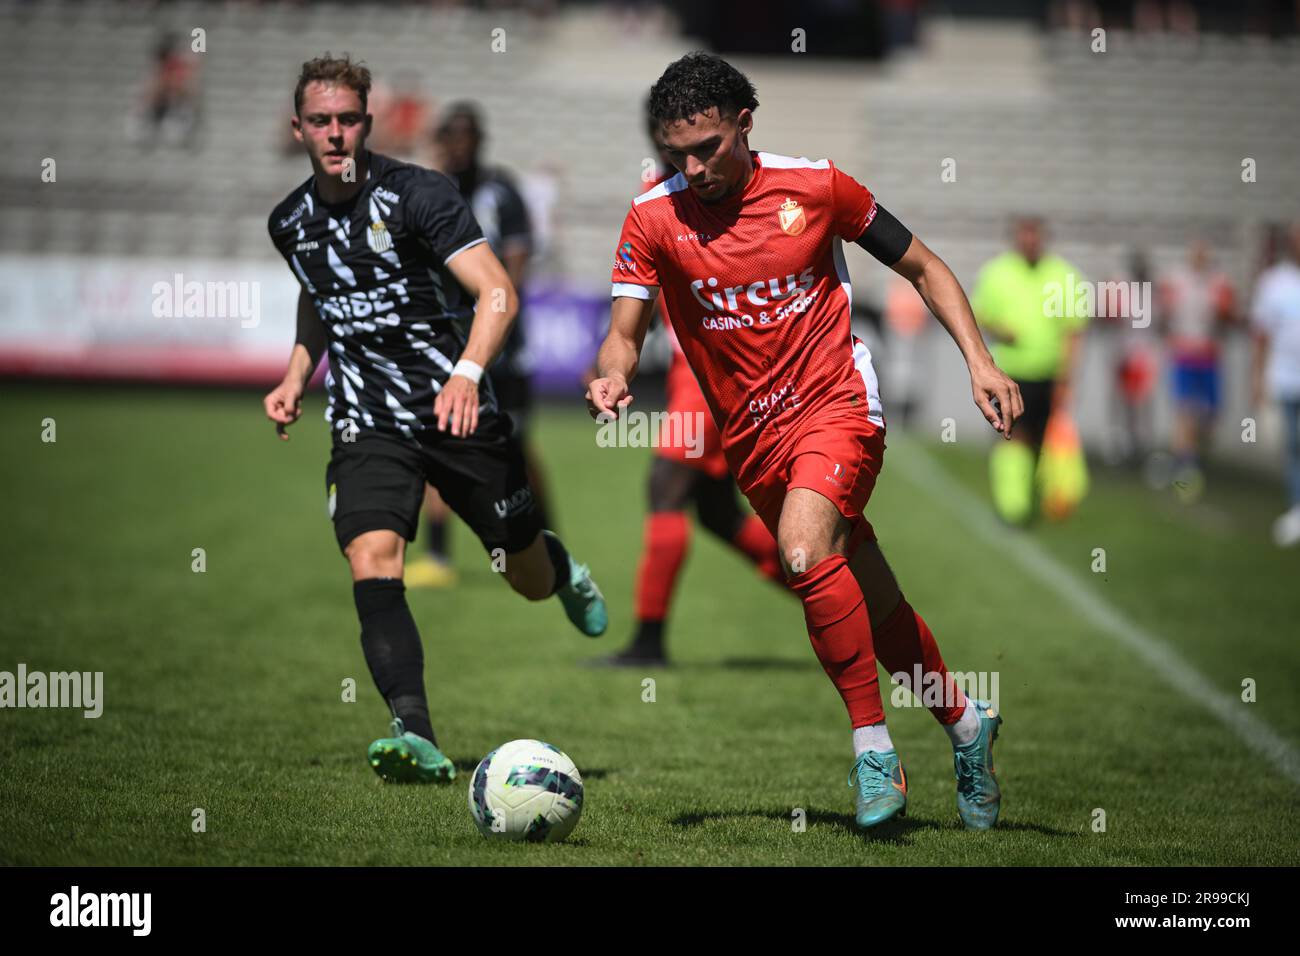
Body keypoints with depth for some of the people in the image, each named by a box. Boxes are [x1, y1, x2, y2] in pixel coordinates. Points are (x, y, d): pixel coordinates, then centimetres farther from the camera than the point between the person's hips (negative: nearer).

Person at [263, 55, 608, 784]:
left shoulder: (418, 194, -13)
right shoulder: (291, 222, 4)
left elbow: (498, 293, -21)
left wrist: (468, 374, -38)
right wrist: (296, 376, 12)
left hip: (458, 411, -2)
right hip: (368, 427, 3)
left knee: (530, 579, 11)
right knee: (372, 565, -23)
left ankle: (564, 571, 50)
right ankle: (416, 738, -30)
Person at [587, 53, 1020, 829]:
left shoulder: (813, 185, -7)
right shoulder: (655, 218, -5)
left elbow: (922, 267, 4)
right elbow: (625, 332, -7)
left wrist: (980, 363, -6)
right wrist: (613, 375, -31)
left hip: (837, 402, -3)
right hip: (752, 437, 3)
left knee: (804, 550, -29)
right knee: (872, 603, 11)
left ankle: (874, 748, -19)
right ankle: (966, 724, 34)